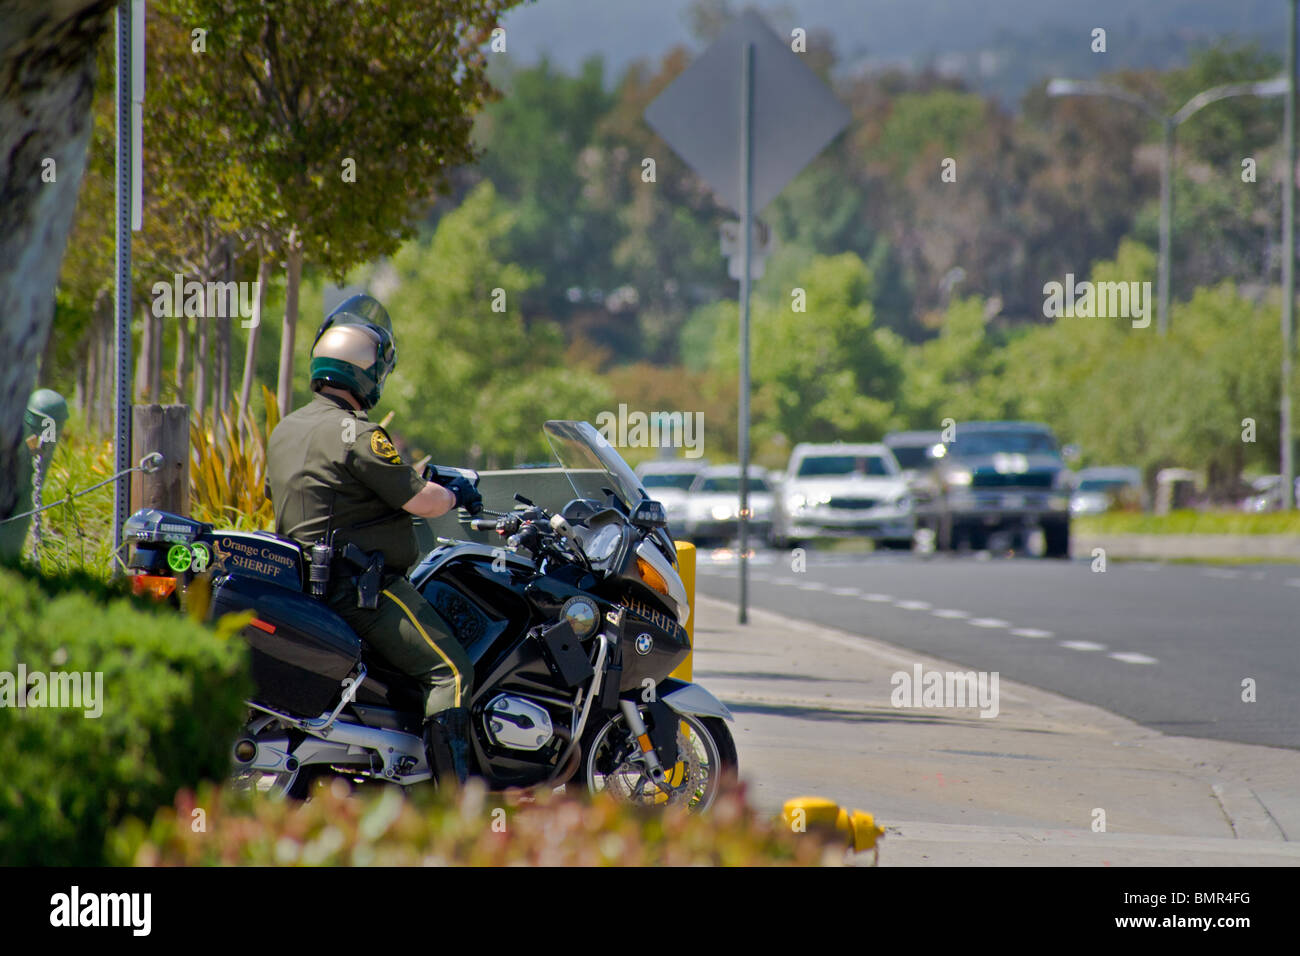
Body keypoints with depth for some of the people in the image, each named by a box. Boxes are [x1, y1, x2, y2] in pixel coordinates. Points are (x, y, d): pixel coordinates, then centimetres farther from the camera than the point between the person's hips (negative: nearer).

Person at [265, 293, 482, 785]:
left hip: (305, 582, 10)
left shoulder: (283, 432, 12)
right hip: (363, 586, -10)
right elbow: (420, 501, -17)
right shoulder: (357, 435, -16)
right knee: (450, 670, -12)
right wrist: (454, 494, 6)